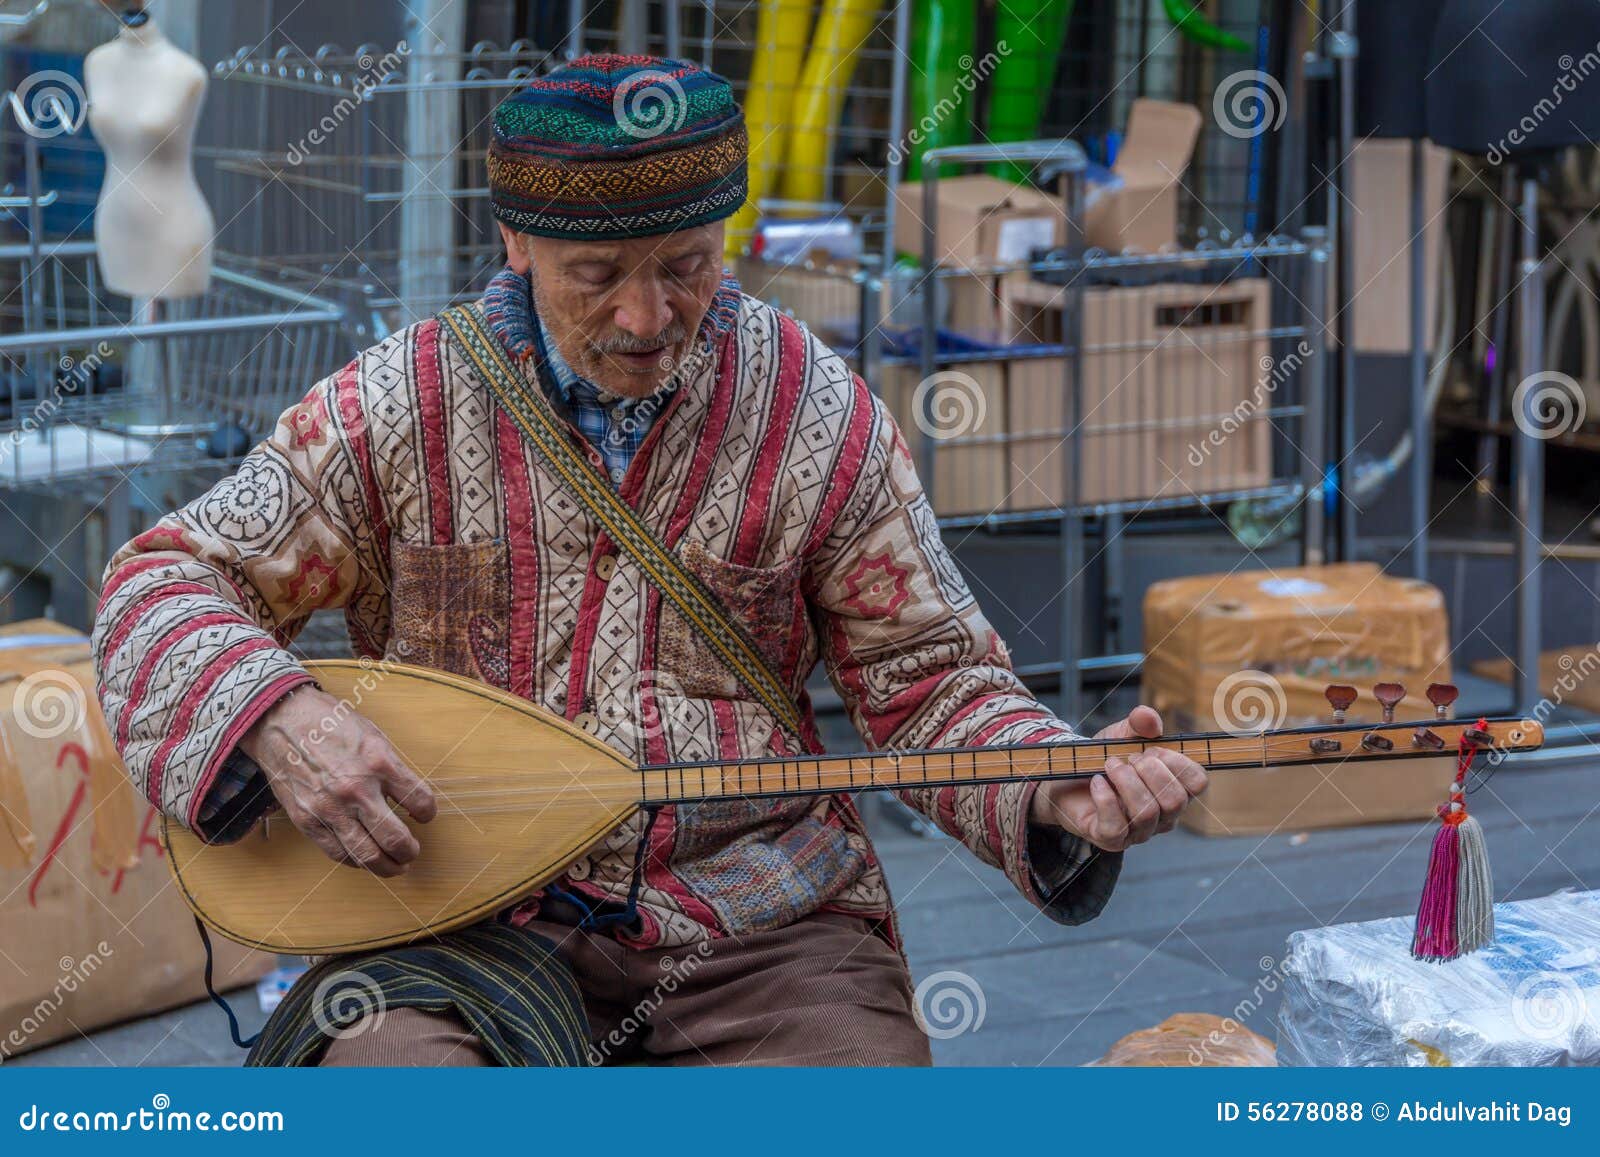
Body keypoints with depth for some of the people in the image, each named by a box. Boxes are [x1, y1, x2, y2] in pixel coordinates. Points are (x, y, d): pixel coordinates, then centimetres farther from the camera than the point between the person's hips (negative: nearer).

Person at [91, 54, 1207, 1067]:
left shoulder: (821, 416, 1)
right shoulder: (402, 406, -1)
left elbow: (932, 679, 5)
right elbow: (163, 579, 3)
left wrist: (1059, 792, -16)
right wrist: (274, 714, -18)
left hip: (758, 917, 1)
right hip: (471, 919, -1)